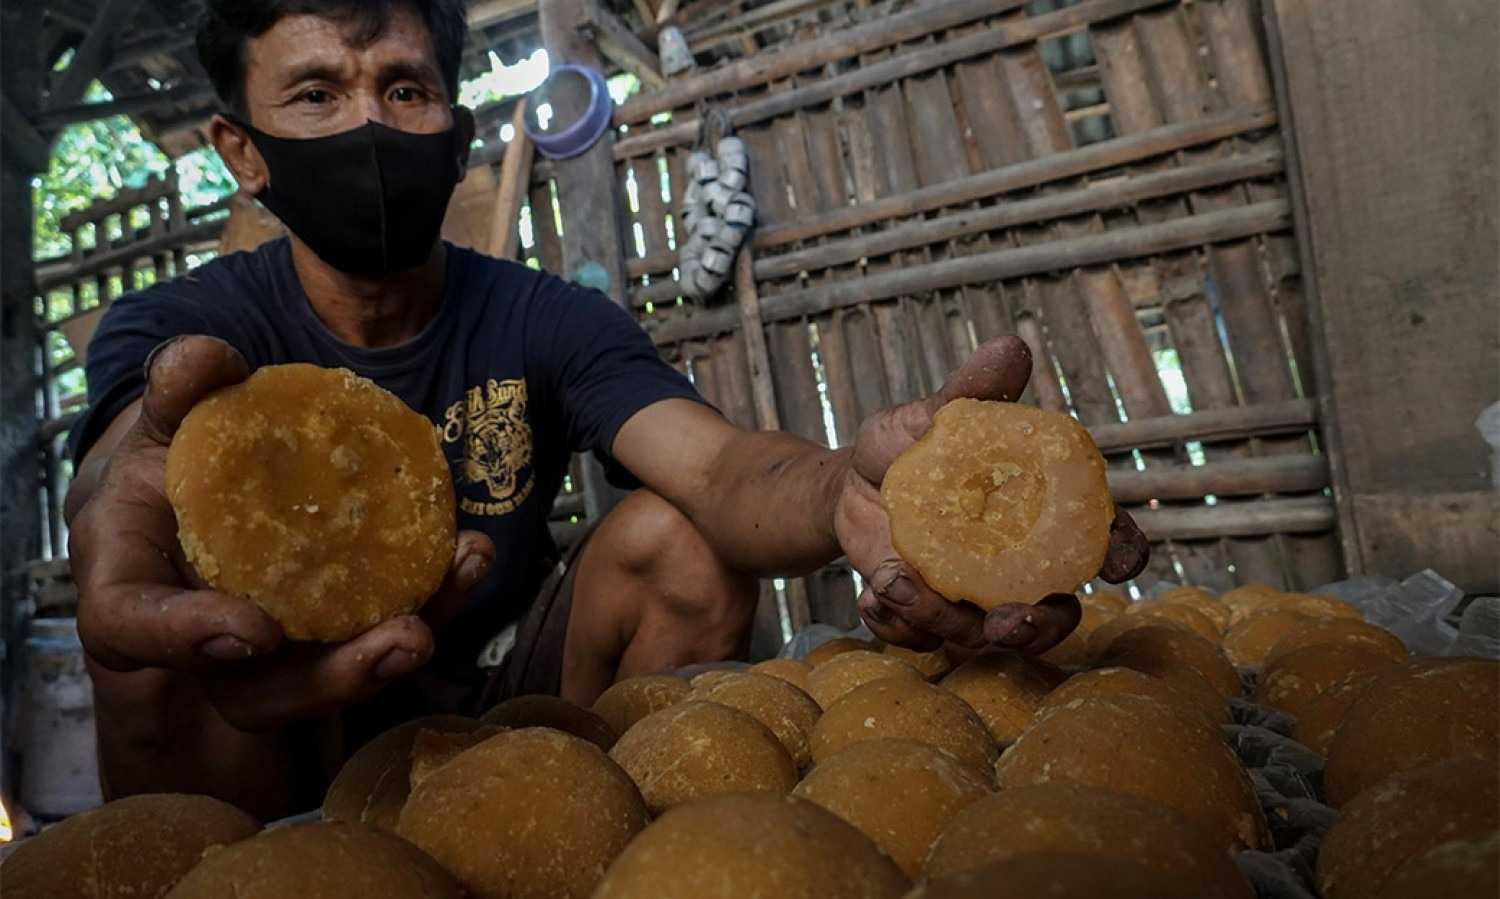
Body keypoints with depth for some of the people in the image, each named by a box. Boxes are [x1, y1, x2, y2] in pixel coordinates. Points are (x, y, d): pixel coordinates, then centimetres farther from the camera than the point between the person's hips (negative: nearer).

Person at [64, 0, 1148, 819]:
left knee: (676, 535, -20)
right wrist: (137, 521, -59)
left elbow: (720, 465, -26)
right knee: (180, 573, -30)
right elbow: (132, 470, -32)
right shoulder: (173, 327, -8)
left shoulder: (551, 323, -7)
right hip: (282, 752, -1)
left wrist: (852, 489, -50)